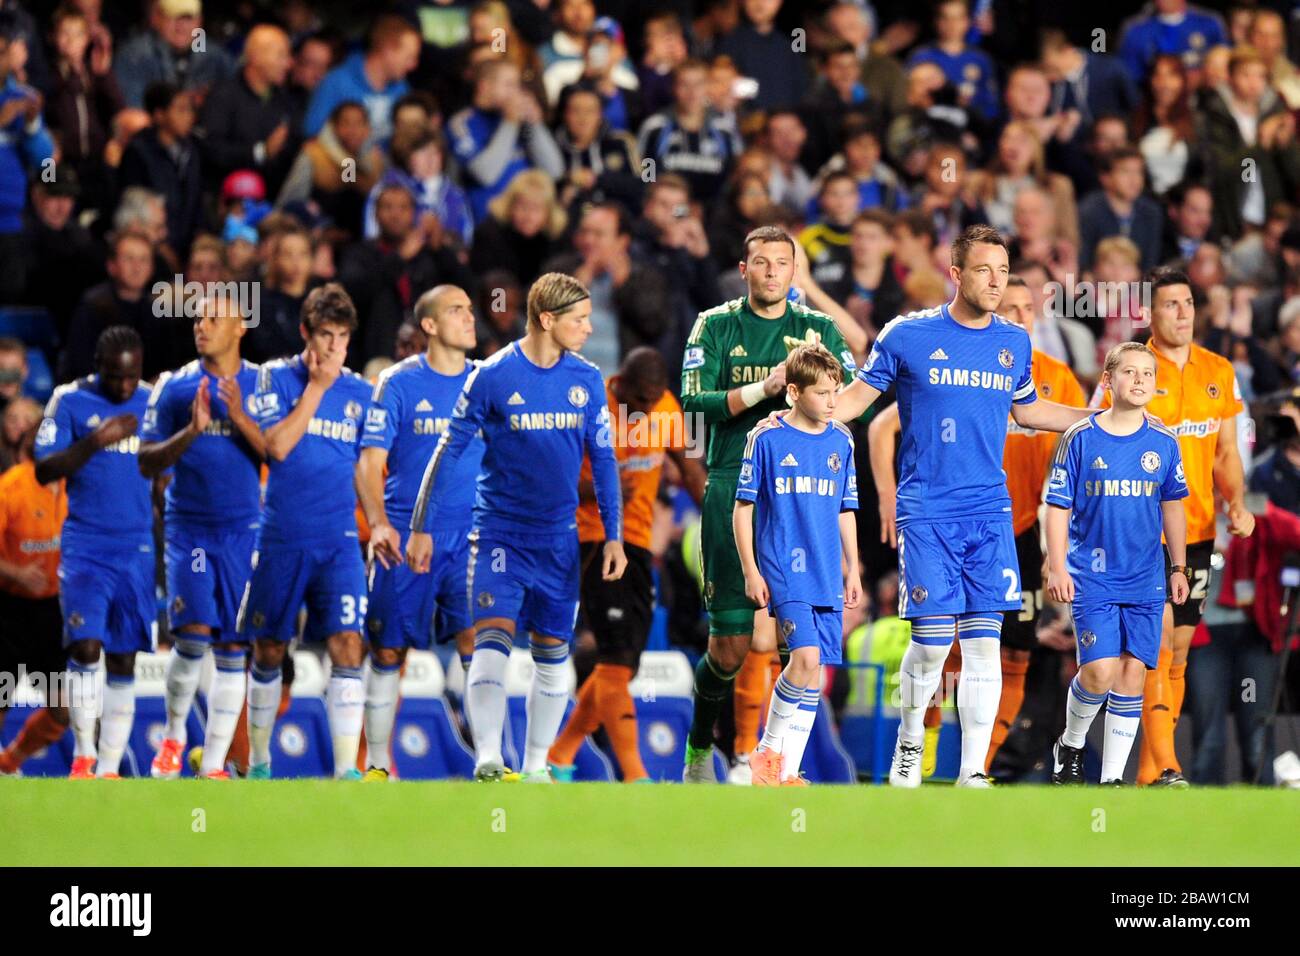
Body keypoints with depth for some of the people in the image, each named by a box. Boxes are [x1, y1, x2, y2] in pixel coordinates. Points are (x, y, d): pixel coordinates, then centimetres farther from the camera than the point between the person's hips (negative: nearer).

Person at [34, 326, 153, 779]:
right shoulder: (70, 400, -1)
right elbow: (44, 470, -8)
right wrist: (95, 441, -22)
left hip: (138, 550, 3)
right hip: (86, 547, -3)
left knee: (123, 659, 3)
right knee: (84, 647, -15)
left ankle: (109, 770, 6)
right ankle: (84, 755, -1)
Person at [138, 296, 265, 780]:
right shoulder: (174, 387, 3)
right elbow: (147, 463, 2)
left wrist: (240, 418, -18)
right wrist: (191, 431, -14)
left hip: (244, 533, 1)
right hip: (188, 529, -1)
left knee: (232, 650, 1)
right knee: (193, 635, -16)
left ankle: (214, 765, 7)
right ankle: (173, 734, 8)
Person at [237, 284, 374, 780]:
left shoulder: (359, 391, 8)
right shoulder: (276, 378, -1)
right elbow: (276, 446, -15)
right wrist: (316, 387, -13)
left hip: (339, 542, 1)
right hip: (280, 538, -1)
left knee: (347, 648, -12)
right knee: (268, 651, 8)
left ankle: (346, 769, -15)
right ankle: (259, 762, 24)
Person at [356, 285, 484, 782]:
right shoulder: (398, 383, -1)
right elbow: (369, 463, -4)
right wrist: (379, 523, -19)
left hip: (469, 536, 2)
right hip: (404, 537, -2)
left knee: (477, 642, -12)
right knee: (388, 651, 2)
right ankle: (377, 764, 13)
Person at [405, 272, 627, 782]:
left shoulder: (587, 380, 2)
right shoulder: (492, 377, -9)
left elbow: (603, 460, 10)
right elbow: (449, 451, -3)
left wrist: (613, 535, 6)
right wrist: (420, 528, -4)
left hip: (560, 538, 4)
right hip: (499, 532, -4)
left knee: (552, 653, 7)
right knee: (493, 638, -18)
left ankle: (536, 769, 16)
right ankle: (487, 760, -25)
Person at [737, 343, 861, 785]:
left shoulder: (841, 441, 10)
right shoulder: (767, 438, -4)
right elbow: (743, 506, -1)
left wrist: (852, 570, 17)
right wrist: (750, 571, -5)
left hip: (827, 576, 5)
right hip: (783, 570, -5)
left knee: (816, 668, 2)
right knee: (806, 656, -21)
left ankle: (786, 769, 10)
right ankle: (768, 752, -5)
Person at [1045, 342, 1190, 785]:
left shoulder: (1163, 442, 4)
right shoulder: (1081, 438, -5)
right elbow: (1058, 507, -2)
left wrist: (1179, 567, 17)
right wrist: (1057, 568, -8)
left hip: (1145, 581, 3)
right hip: (1092, 578, -3)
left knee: (1132, 672, 0)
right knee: (1100, 672, -14)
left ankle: (1113, 777, 9)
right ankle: (1071, 745, 14)